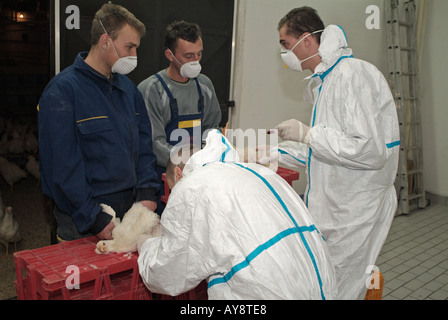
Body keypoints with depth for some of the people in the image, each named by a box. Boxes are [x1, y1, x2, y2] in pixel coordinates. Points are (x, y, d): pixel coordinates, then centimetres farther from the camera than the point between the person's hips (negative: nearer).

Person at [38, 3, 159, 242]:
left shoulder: (128, 87, 9)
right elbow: (62, 166, -17)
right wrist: (95, 220, -18)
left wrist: (147, 192, -2)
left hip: (131, 210, 6)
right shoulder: (62, 91, -14)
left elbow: (144, 143, 10)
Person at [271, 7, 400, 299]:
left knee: (336, 291, 1)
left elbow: (370, 151, -26)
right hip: (333, 209, 9)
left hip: (353, 216, -9)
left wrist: (307, 134, -19)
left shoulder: (353, 73, -18)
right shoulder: (326, 80, 14)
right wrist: (273, 152, 17)